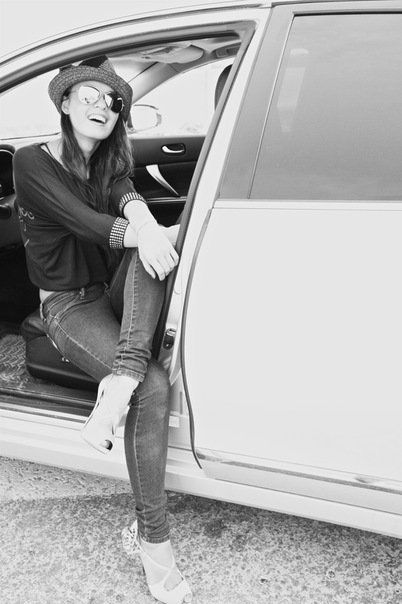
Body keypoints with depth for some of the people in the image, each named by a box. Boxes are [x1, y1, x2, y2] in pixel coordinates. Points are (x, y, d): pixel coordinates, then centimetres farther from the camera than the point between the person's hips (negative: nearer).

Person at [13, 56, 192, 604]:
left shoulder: (109, 161, 13)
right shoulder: (33, 162, -5)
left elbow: (125, 193, -10)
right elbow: (80, 220, -21)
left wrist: (142, 219, -35)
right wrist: (141, 232, -39)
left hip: (115, 297, 5)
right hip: (68, 308, -5)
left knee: (159, 240, -29)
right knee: (153, 386, -31)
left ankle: (119, 383, -42)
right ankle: (152, 539, -21)